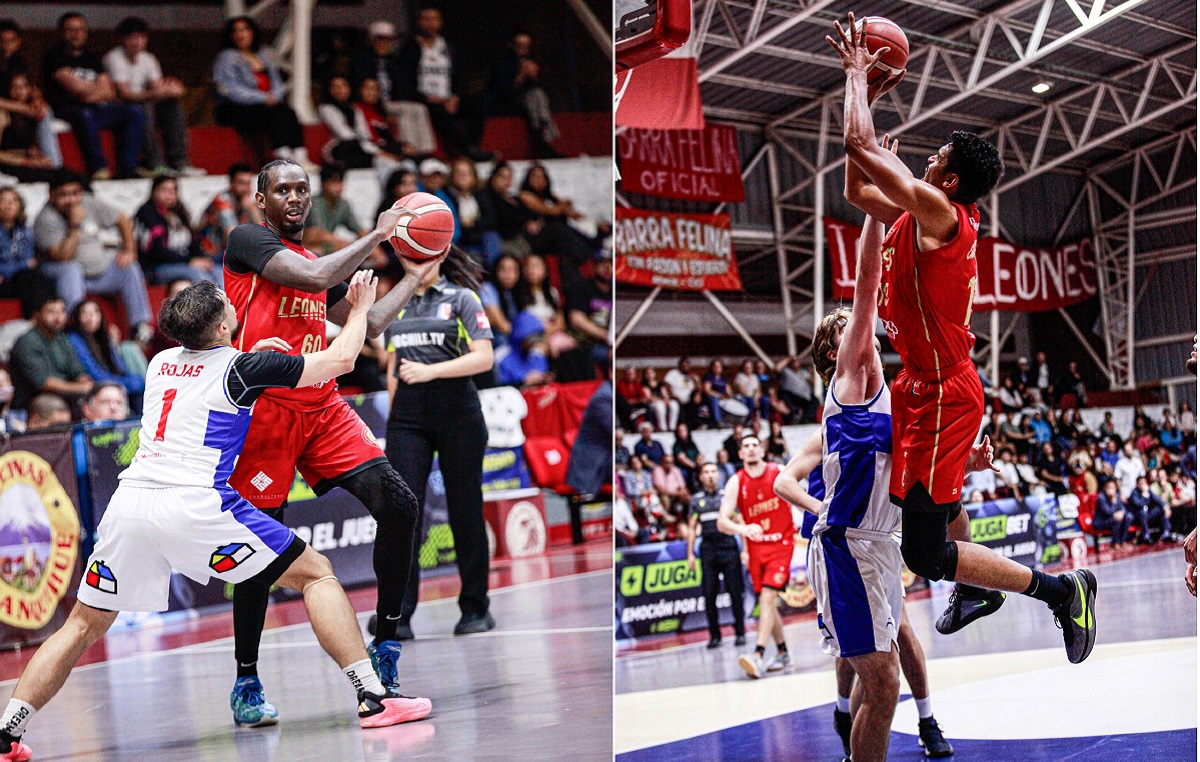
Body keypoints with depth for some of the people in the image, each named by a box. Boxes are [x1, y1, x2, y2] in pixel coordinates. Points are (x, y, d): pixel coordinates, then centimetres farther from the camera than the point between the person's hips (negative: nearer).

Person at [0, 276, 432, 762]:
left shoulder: (161, 363, 20)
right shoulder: (241, 368, 4)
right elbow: (340, 359, 10)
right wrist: (359, 308, 28)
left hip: (129, 501, 5)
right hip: (195, 504, -5)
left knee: (85, 625, 18)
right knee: (316, 574, 6)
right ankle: (373, 697, -2)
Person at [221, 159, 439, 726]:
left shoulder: (317, 262, 22)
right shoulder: (247, 241, -1)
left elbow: (368, 326, 29)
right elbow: (314, 277, -18)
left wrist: (414, 278, 27)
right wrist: (375, 236, -10)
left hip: (323, 408, 6)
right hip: (266, 409, -6)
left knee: (398, 505, -11)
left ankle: (386, 643, 2)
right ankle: (246, 683, 12)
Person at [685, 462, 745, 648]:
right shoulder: (696, 500, 11)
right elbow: (692, 528, 14)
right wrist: (690, 554, 8)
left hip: (728, 547, -2)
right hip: (708, 548, 2)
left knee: (735, 591, -3)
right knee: (709, 594, 0)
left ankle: (740, 633, 4)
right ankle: (714, 636, 6)